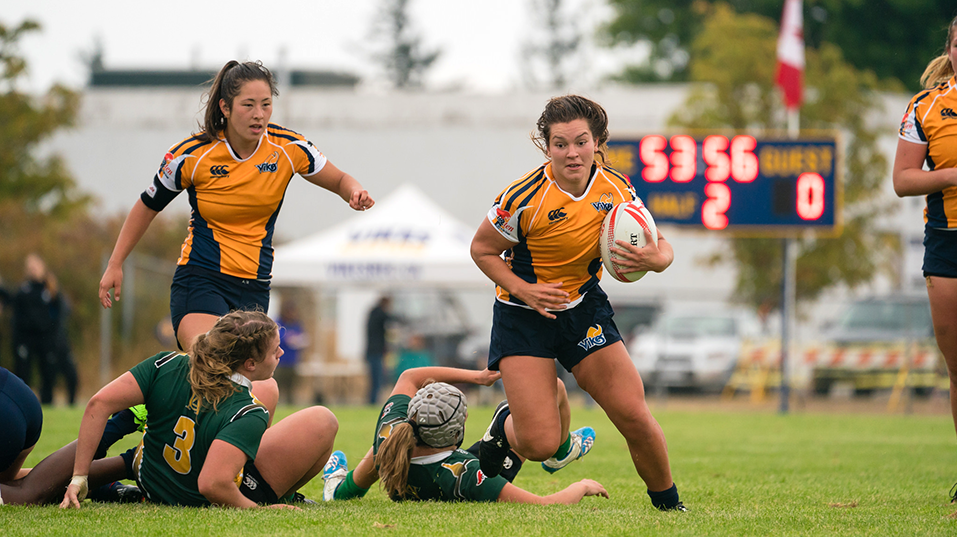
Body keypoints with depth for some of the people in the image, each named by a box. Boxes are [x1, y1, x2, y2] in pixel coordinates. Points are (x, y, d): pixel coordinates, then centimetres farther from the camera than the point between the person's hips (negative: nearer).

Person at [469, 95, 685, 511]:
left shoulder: (617, 190, -9)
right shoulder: (525, 197, -21)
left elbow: (662, 248, 0)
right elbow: (482, 248, -7)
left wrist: (653, 259, -24)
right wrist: (524, 290, -20)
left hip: (584, 308, 3)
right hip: (523, 318, -3)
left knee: (634, 415, -5)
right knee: (540, 445, -11)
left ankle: (669, 505, 18)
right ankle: (507, 428, 27)